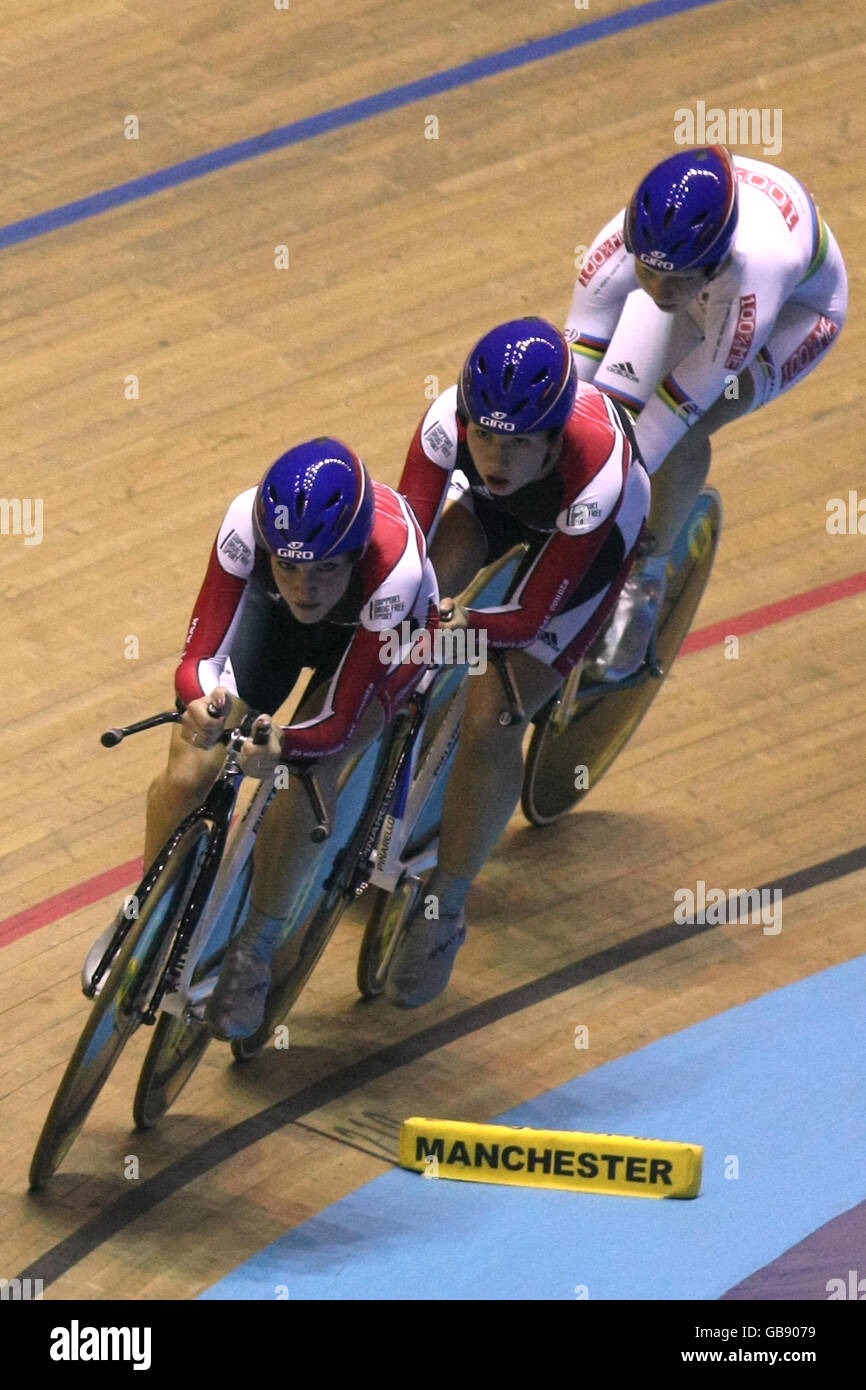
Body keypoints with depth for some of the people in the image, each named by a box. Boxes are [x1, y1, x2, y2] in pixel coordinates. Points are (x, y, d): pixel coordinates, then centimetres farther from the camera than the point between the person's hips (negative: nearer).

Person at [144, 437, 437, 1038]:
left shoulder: (394, 570, -43)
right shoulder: (248, 521, -39)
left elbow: (339, 723, -36)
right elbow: (199, 660, -35)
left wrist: (281, 744, -56)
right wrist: (202, 703, -58)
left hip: (380, 634, -2)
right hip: (271, 616, 2)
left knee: (310, 779, -25)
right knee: (189, 774, -10)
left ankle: (256, 949, -2)